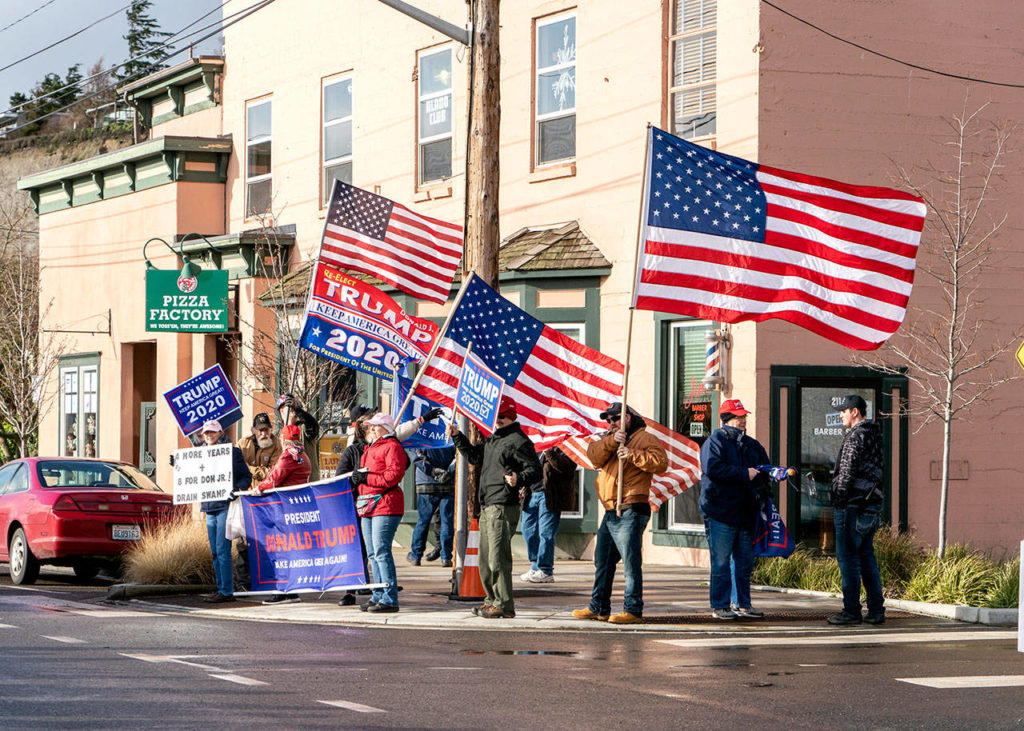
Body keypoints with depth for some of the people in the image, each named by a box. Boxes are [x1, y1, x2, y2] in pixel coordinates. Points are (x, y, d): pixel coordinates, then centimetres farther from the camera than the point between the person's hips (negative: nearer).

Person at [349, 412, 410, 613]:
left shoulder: (392, 447, -6)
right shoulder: (370, 448, 23)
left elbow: (395, 475, -17)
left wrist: (367, 478, -17)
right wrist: (356, 479, 7)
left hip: (385, 505, -10)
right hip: (368, 506, 10)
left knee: (381, 552, -13)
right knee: (373, 554, 10)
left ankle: (389, 599, -13)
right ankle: (378, 597, 16)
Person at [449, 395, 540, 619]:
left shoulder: (518, 441, -10)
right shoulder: (493, 439, 20)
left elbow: (534, 470, -16)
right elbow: (475, 456, 31)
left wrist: (518, 479, -36)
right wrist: (457, 436, 22)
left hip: (503, 507, -10)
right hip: (487, 507, 10)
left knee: (497, 557, -14)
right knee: (485, 558, 15)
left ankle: (504, 605, -12)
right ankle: (493, 600, 23)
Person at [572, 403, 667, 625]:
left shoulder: (645, 439, -1)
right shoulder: (608, 439, 22)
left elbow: (660, 463, -15)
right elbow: (594, 455, 3)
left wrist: (633, 455, -23)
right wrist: (611, 441, -14)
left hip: (630, 512, -9)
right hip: (610, 513, 9)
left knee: (631, 561, -10)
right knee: (602, 561, 15)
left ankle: (633, 610, -9)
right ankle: (599, 608, 24)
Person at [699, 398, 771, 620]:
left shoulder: (751, 444, 17)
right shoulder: (715, 441, -4)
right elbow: (713, 468, -19)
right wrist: (744, 474, -19)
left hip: (746, 512, 7)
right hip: (720, 512, -7)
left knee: (745, 561, 10)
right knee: (721, 562, -4)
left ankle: (743, 604, 17)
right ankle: (720, 606, 1)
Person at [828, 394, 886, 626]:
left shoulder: (855, 436, -12)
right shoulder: (875, 435, 16)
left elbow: (847, 471, -17)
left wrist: (839, 502, -13)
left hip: (853, 504, -9)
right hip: (872, 506, 9)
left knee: (848, 558, -5)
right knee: (867, 557, 12)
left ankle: (851, 611, -6)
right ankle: (876, 611, 10)